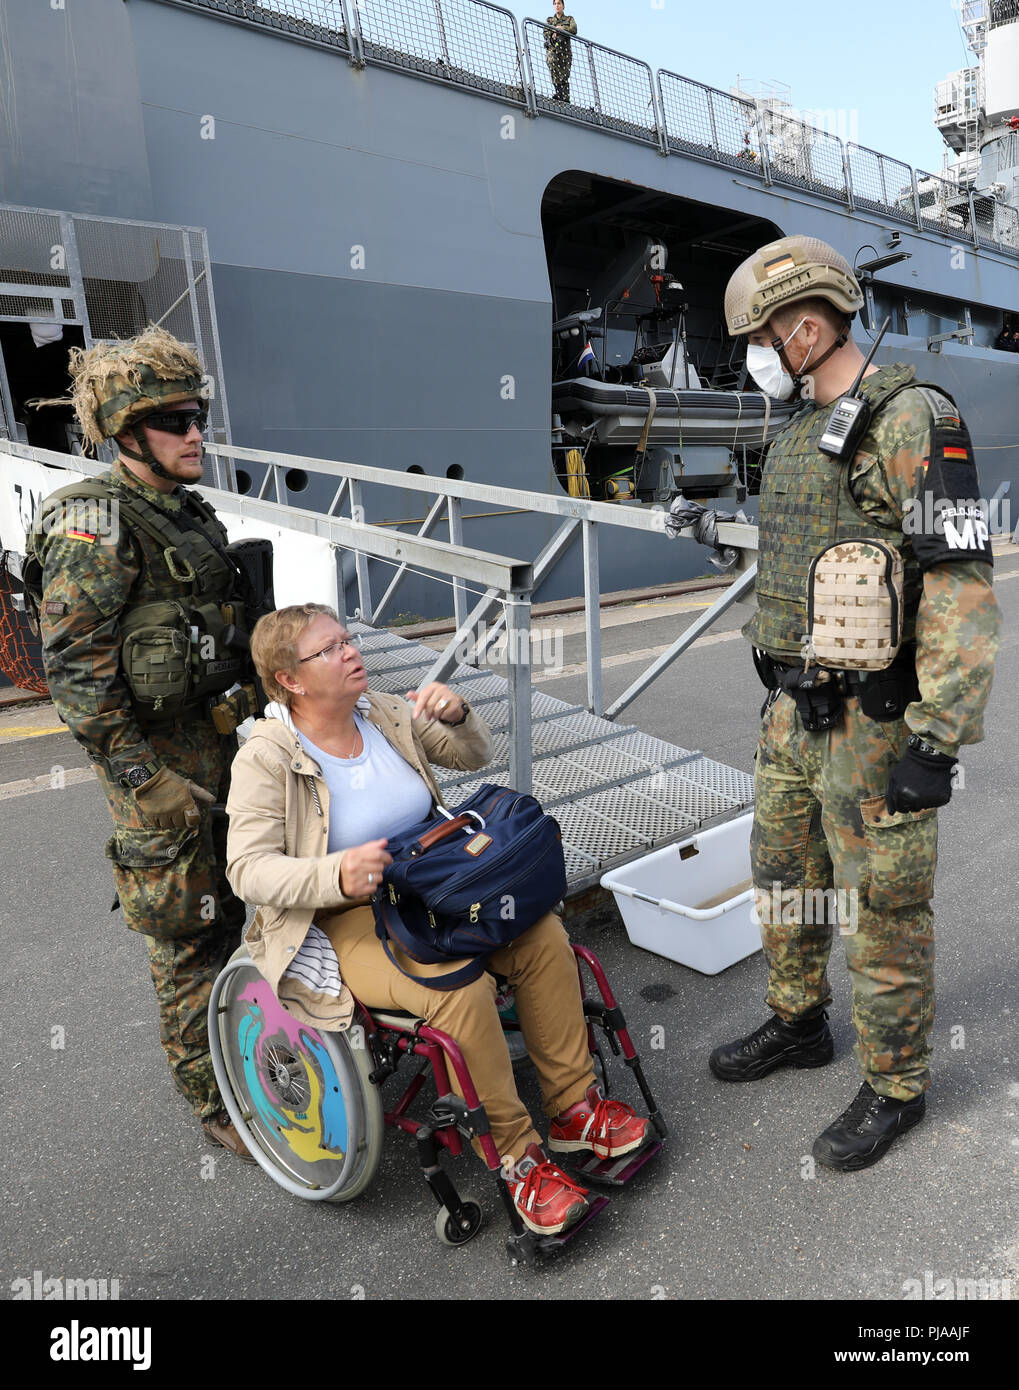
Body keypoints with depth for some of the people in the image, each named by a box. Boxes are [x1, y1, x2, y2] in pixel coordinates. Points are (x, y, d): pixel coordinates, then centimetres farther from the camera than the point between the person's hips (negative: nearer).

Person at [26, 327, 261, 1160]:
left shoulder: (194, 517, 11)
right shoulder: (95, 526, -15)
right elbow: (75, 667, -20)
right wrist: (149, 782, -20)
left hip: (221, 740, 8)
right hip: (157, 757, -8)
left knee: (232, 911, 20)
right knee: (187, 937, 4)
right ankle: (218, 1101, 21)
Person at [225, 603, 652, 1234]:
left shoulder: (385, 713, 4)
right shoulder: (265, 760, -13)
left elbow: (475, 755, 15)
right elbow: (248, 868, -20)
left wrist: (456, 715, -9)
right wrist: (336, 874, -38)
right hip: (343, 923, -6)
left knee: (544, 938, -13)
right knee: (462, 986, -30)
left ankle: (574, 1110, 2)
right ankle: (518, 1156, -10)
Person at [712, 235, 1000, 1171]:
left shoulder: (913, 422, -16)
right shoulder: (803, 433, 12)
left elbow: (962, 587, -21)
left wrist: (937, 742, -24)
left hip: (874, 725, -8)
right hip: (796, 713, 9)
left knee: (881, 911, 6)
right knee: (784, 879, 19)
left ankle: (895, 1087, 27)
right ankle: (799, 1025, 41)